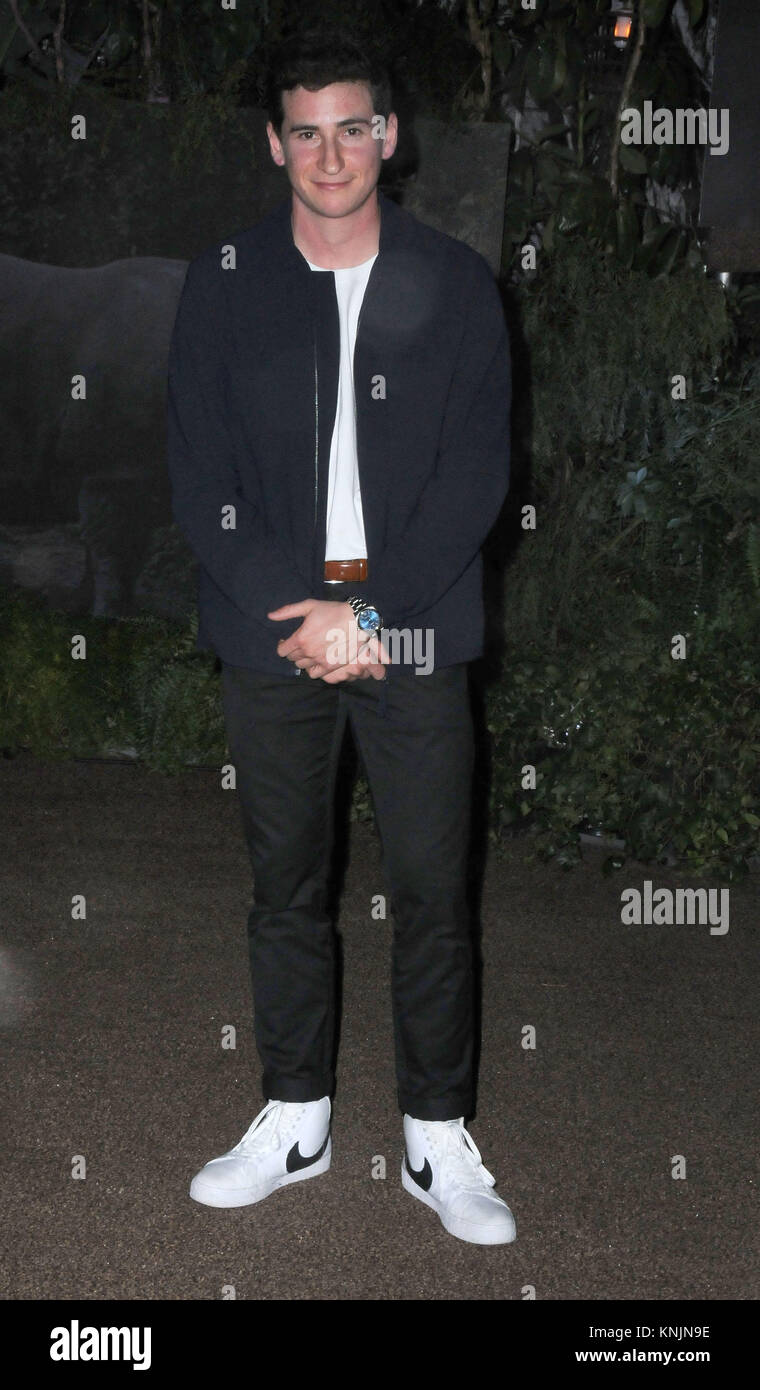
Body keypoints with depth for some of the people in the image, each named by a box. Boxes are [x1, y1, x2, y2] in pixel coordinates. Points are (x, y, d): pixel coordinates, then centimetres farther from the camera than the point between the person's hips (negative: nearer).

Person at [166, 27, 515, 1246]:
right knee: (286, 888, 11)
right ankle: (295, 1120, 28)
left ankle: (437, 1138, 20)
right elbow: (199, 477, 0)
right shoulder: (223, 284, 4)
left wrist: (368, 610, -13)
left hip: (414, 634, -1)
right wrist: (296, 610, -12)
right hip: (272, 631, 1)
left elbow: (479, 474, -3)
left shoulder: (455, 284, 2)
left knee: (433, 893, 3)